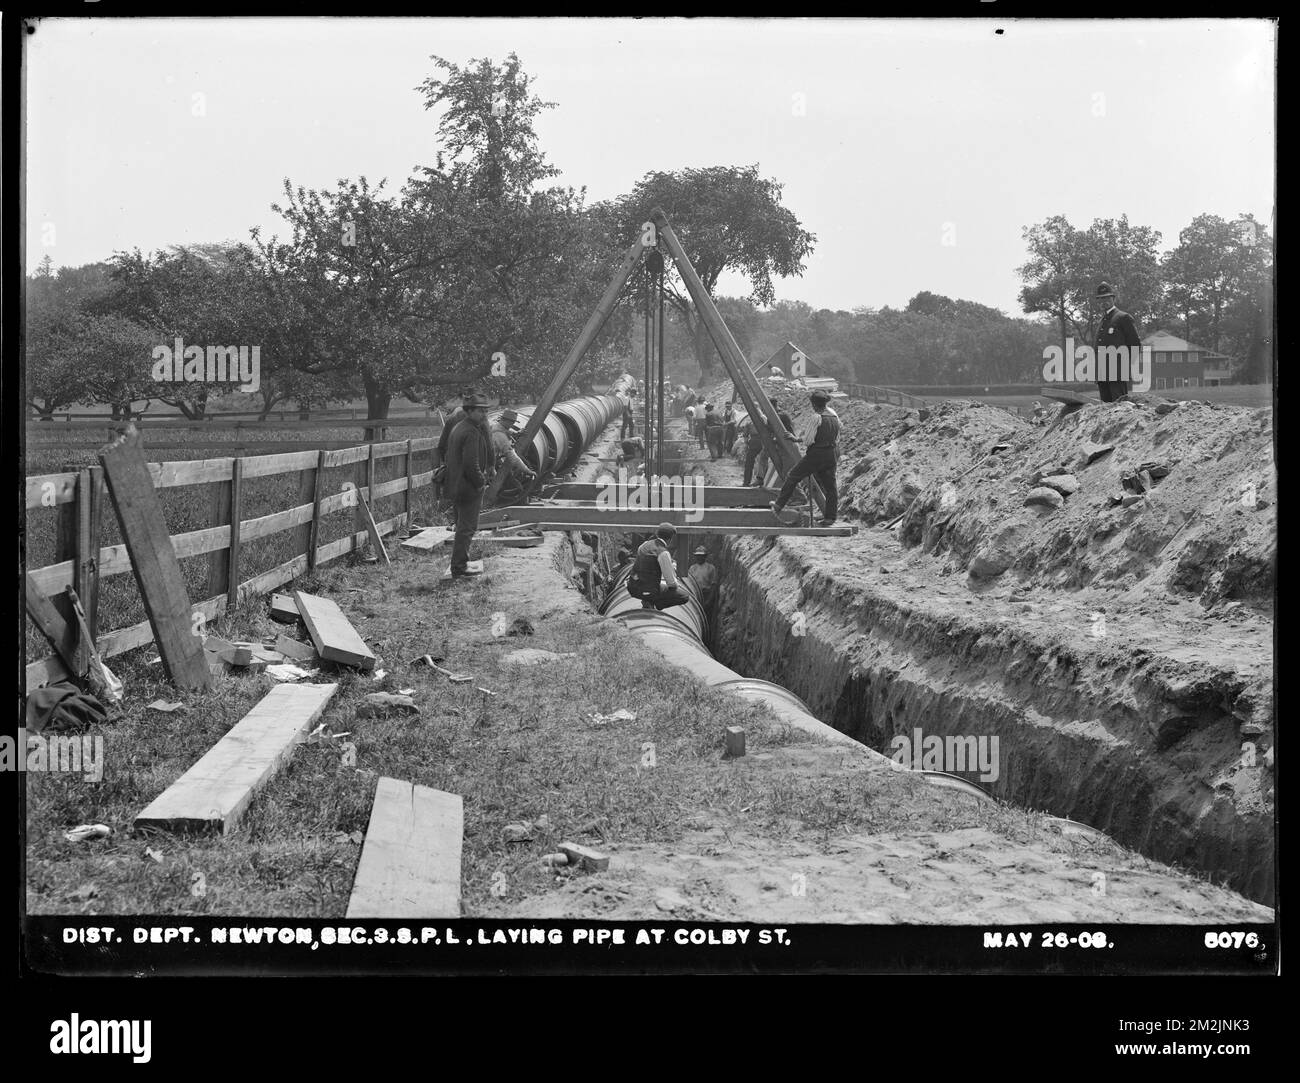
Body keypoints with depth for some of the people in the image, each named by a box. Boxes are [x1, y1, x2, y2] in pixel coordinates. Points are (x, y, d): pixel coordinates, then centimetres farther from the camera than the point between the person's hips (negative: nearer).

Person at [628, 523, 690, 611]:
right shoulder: (663, 553, -17)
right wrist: (675, 585, 9)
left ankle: (648, 602, 12)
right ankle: (651, 604, -6)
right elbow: (670, 579, -15)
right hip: (649, 591, -8)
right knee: (685, 597, -1)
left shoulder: (645, 544, 7)